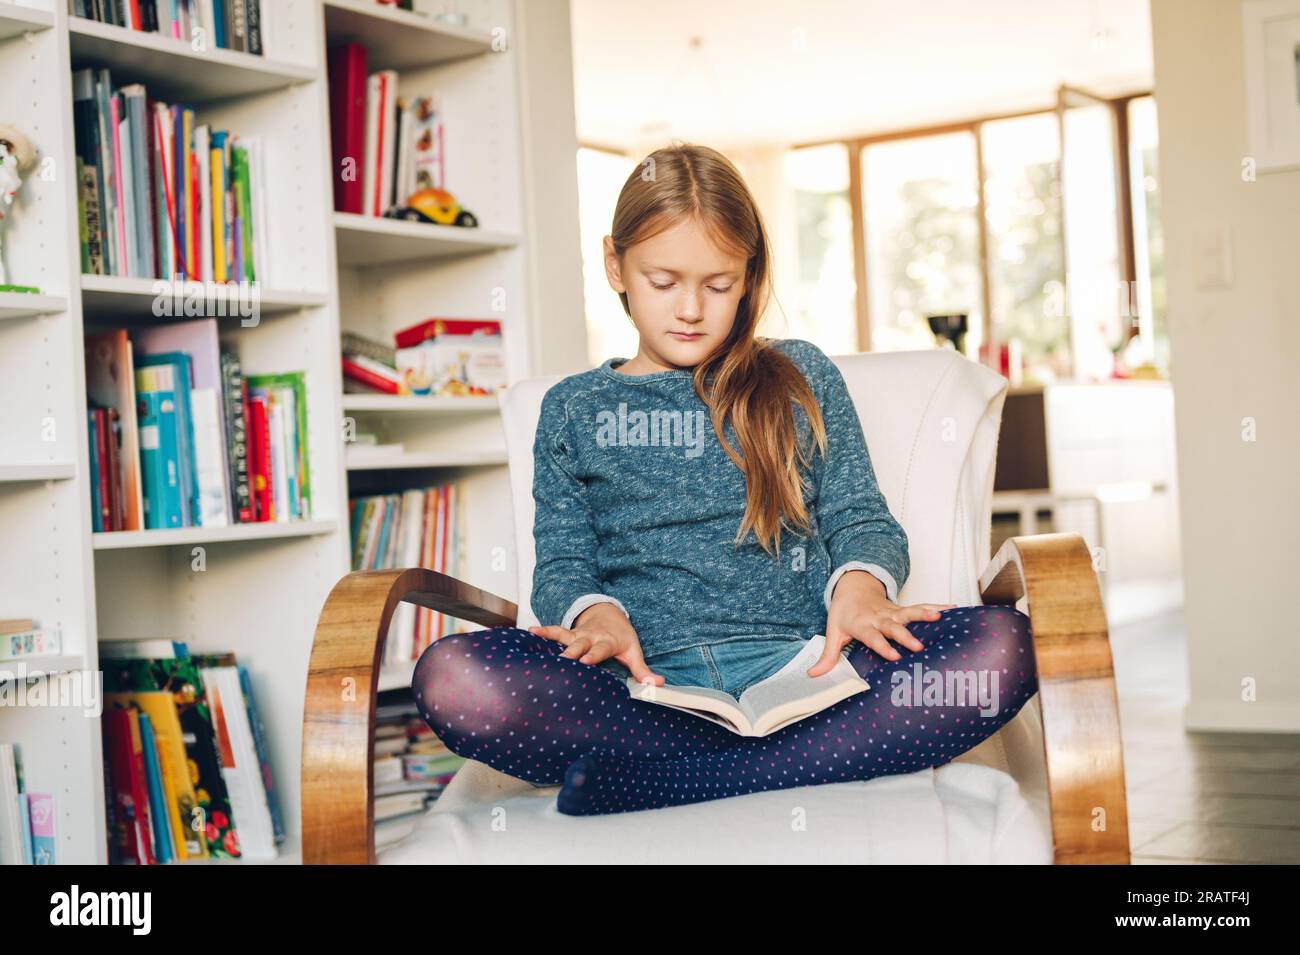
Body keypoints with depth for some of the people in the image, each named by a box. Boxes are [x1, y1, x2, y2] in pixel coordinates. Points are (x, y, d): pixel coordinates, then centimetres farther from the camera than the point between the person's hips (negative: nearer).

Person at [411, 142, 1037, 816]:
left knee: (1004, 644, -30)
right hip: (648, 684, -1)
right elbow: (562, 561, 14)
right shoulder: (573, 409, 20)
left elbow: (860, 518, 15)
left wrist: (859, 584, -9)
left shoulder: (801, 376, 20)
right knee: (449, 675, -32)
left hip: (798, 667, 1)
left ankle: (640, 778, -30)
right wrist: (595, 613, -10)